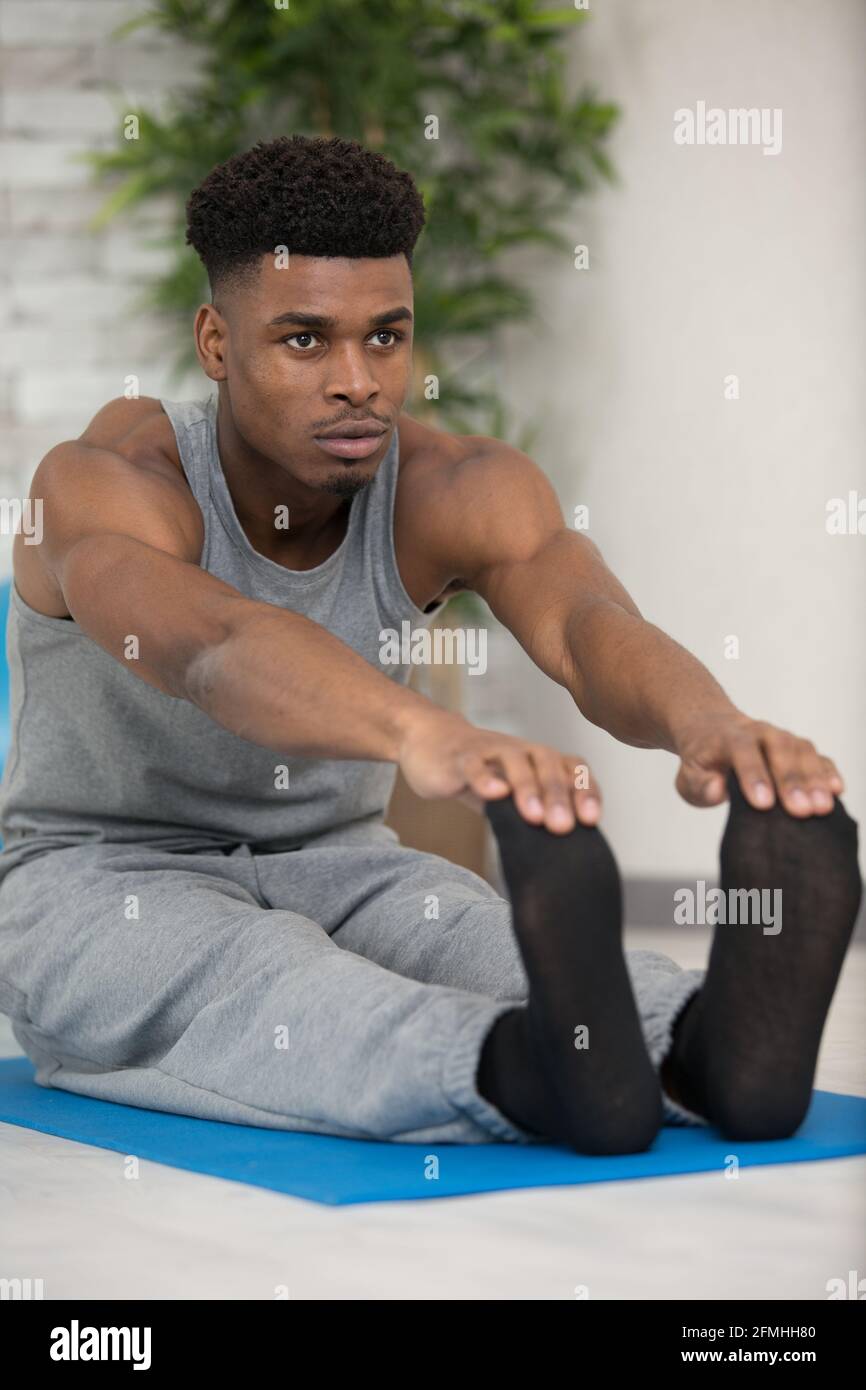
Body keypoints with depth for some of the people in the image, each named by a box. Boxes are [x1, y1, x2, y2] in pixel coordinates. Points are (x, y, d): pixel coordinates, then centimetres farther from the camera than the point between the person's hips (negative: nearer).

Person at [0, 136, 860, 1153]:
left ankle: (713, 1043, -61)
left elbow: (592, 630, -37)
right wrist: (430, 735, -71)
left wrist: (711, 722, -62)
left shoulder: (456, 491, -15)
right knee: (258, 977, -39)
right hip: (101, 888, -3)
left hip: (336, 869, 4)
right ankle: (545, 1073, -67)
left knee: (479, 940, -31)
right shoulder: (105, 487, -26)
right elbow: (217, 652, -50)